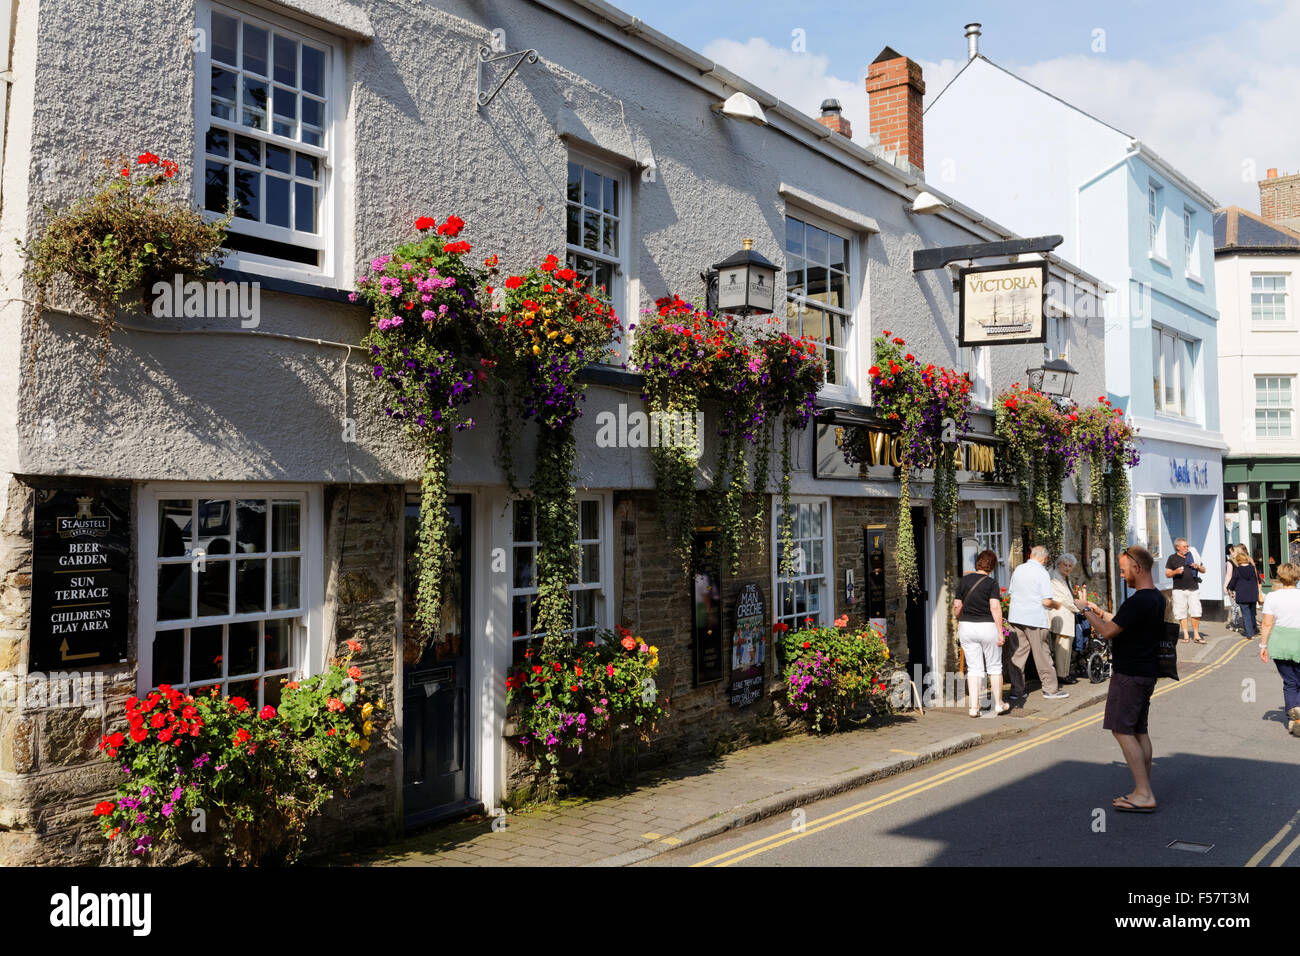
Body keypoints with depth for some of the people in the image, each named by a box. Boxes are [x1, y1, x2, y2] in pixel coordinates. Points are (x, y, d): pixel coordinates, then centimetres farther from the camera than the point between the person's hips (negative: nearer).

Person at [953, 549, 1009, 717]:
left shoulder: (964, 580, 2)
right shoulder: (991, 583, -8)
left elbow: (957, 606, 4)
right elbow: (995, 608, -15)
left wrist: (958, 620, 23)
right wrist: (1000, 633, -12)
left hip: (966, 626, 3)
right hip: (987, 627, -3)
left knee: (974, 668, 7)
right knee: (994, 666, 12)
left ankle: (974, 707, 2)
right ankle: (998, 704, 21)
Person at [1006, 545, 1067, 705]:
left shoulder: (1018, 570, 9)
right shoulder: (1042, 573, -9)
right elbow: (1046, 601, -13)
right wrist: (1057, 604, 7)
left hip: (1015, 618, 5)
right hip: (1035, 619, -5)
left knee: (1017, 654, 7)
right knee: (1042, 655, 6)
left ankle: (1016, 691, 9)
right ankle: (1051, 689, 15)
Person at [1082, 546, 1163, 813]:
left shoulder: (1137, 602, -22)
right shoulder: (1156, 598, 11)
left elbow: (1107, 632, -19)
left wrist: (1088, 613, -5)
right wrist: (1101, 613, 21)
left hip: (1129, 675, -10)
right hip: (1146, 672, 10)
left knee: (1122, 730, -6)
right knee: (1139, 731, 14)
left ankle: (1144, 794, -7)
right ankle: (1144, 791, 18)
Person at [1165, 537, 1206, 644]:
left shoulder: (1193, 556, 13)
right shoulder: (1172, 558, 6)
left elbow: (1203, 570, 18)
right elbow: (1167, 574, 6)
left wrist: (1198, 567, -4)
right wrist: (1176, 572, -13)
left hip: (1193, 589, 2)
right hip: (1179, 590, -2)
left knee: (1196, 613, -5)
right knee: (1182, 613, 0)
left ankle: (1196, 635, 4)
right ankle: (1186, 635, 7)